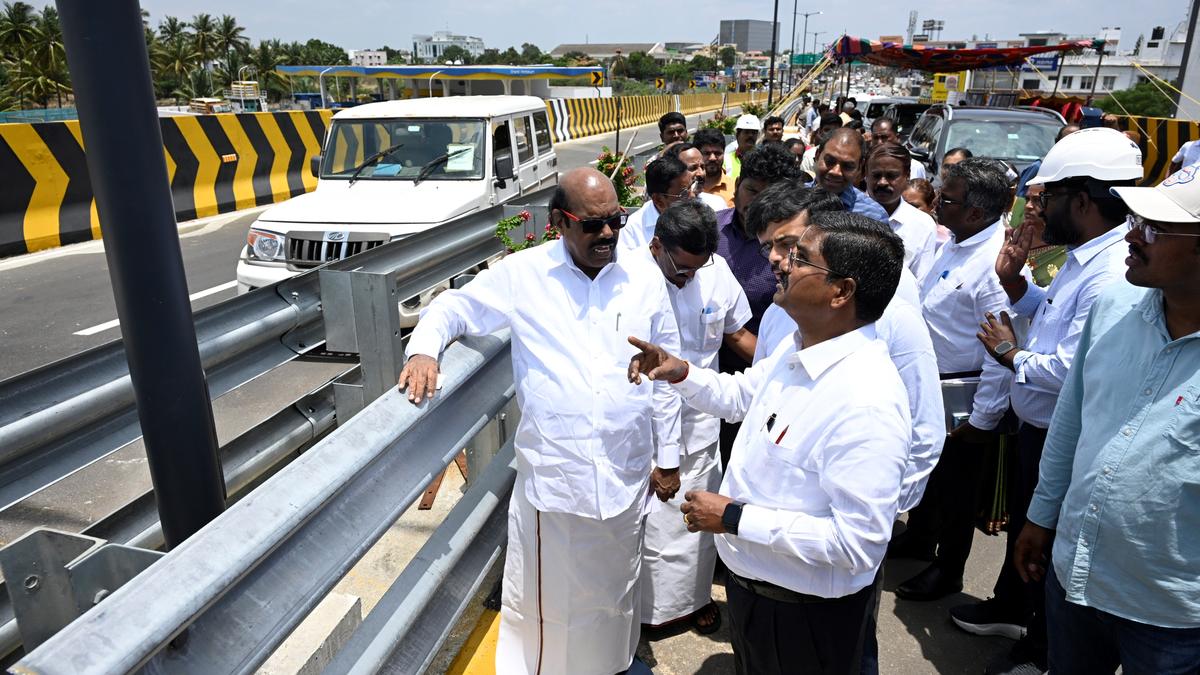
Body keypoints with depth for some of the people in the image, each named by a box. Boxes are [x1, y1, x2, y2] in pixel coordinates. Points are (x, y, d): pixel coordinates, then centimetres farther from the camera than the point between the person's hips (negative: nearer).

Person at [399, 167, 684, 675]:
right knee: (546, 596, 9)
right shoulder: (523, 274, -4)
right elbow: (455, 306, 8)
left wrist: (668, 459, 8)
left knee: (616, 590, 20)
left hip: (626, 474, 3)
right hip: (551, 474, -2)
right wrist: (424, 348, -14)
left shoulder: (644, 278, 2)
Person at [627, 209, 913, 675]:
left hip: (803, 614, -8)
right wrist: (681, 373, -5)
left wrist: (734, 518, -28)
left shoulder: (867, 402, -34)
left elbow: (858, 542, -33)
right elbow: (741, 395, 14)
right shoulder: (798, 349, -4)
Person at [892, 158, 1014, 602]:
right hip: (927, 383, 9)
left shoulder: (996, 262, -27)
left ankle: (947, 571, 33)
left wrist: (983, 418, -23)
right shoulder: (952, 244, 2)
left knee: (954, 483, 11)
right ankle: (918, 540, 48)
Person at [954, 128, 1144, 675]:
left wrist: (1011, 354, -17)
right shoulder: (1083, 257, 3)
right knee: (1023, 522, 27)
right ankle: (1010, 609, 50)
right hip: (1036, 425, 10)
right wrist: (1012, 279, 1)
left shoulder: (1113, 273, -30)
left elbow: (1074, 371, -35)